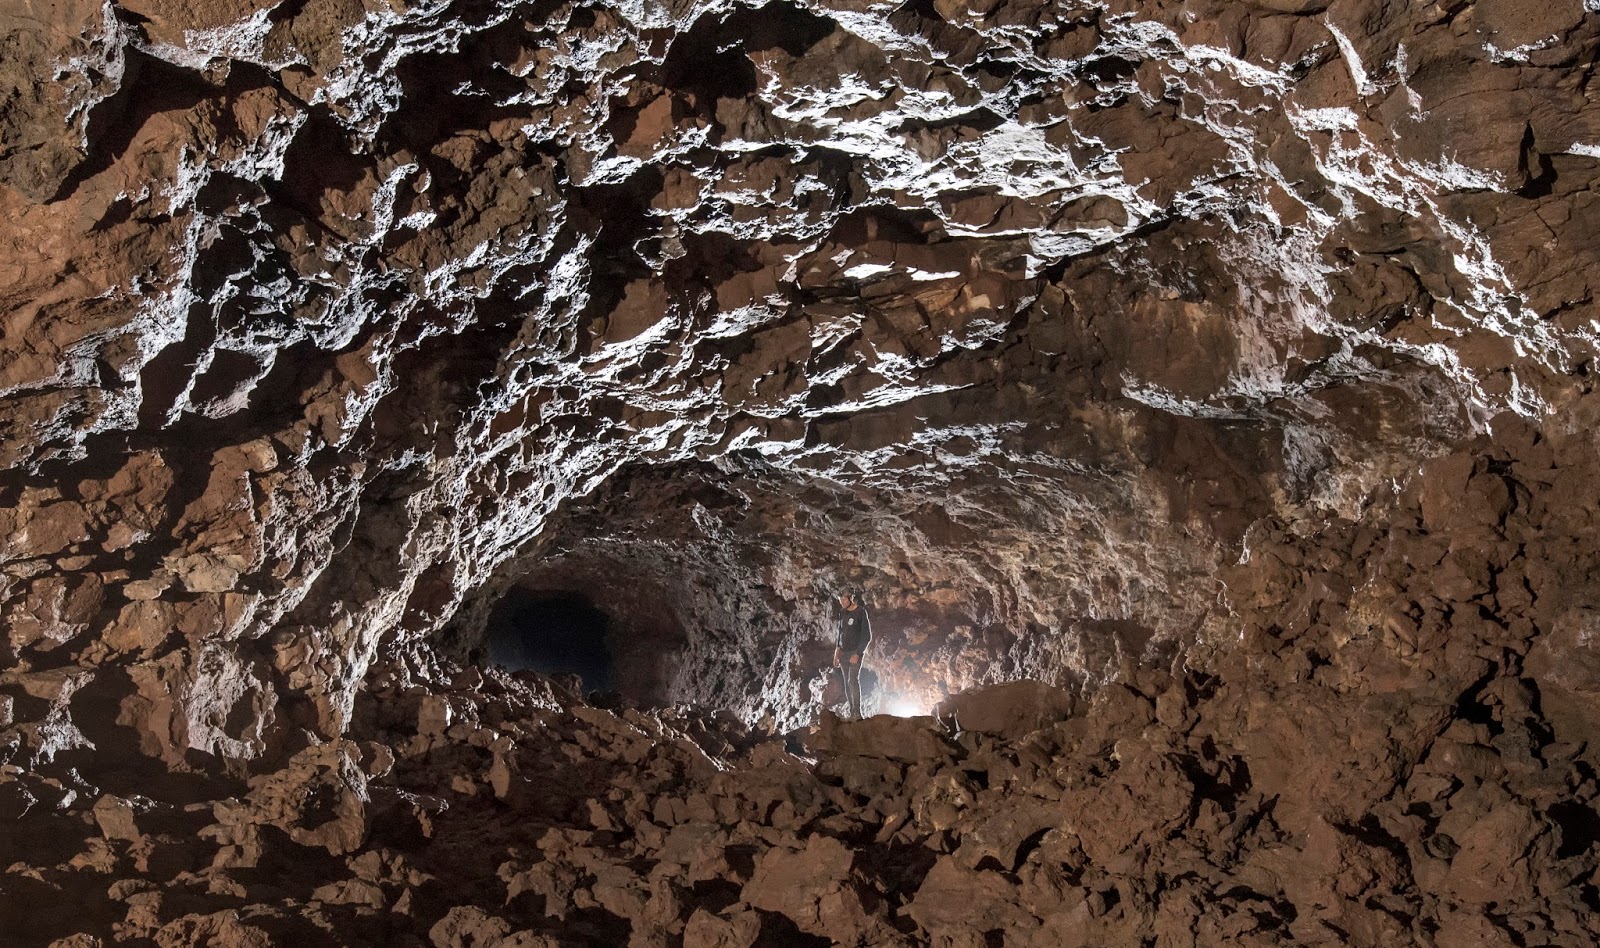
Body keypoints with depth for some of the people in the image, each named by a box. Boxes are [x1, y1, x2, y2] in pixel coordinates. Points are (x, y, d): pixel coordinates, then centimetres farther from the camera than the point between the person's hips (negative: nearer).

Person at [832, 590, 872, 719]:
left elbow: (867, 636, -8)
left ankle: (857, 713, -19)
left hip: (855, 652, -6)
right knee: (847, 684, 2)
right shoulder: (842, 613, 12)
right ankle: (852, 713, 4)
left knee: (853, 680, -17)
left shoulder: (861, 612, -7)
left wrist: (858, 654, -14)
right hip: (843, 653, 6)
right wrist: (837, 652, 10)